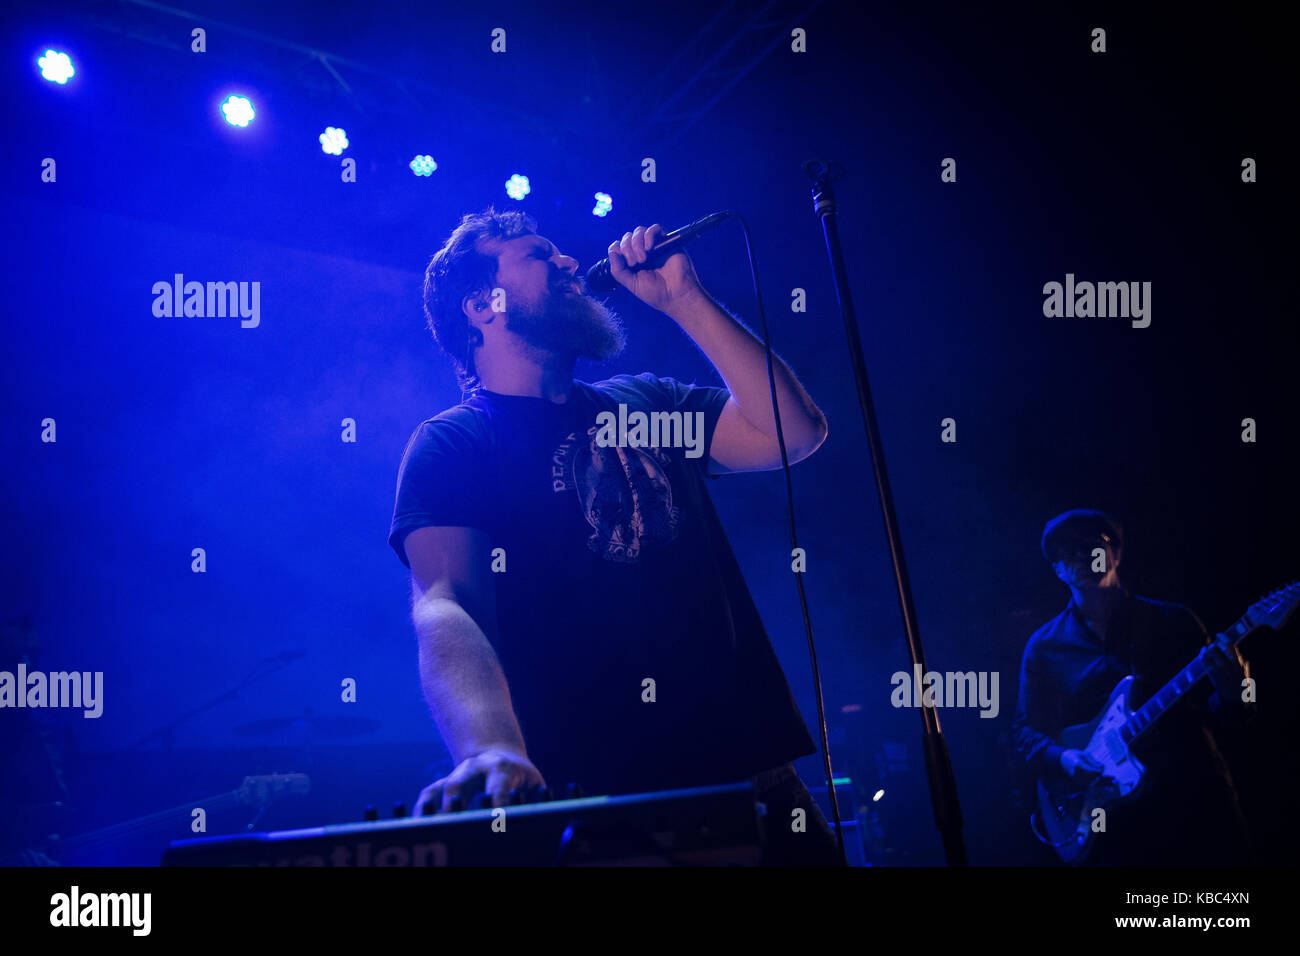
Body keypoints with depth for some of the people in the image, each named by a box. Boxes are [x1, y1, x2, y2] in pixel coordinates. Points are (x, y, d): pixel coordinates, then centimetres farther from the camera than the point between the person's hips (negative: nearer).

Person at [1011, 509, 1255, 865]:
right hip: (1116, 819, 0)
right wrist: (1064, 759, -11)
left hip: (1198, 800, 1)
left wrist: (1230, 694, -15)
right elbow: (1026, 732, 9)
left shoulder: (1173, 621, 7)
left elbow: (1214, 714, 8)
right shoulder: (1045, 647, 7)